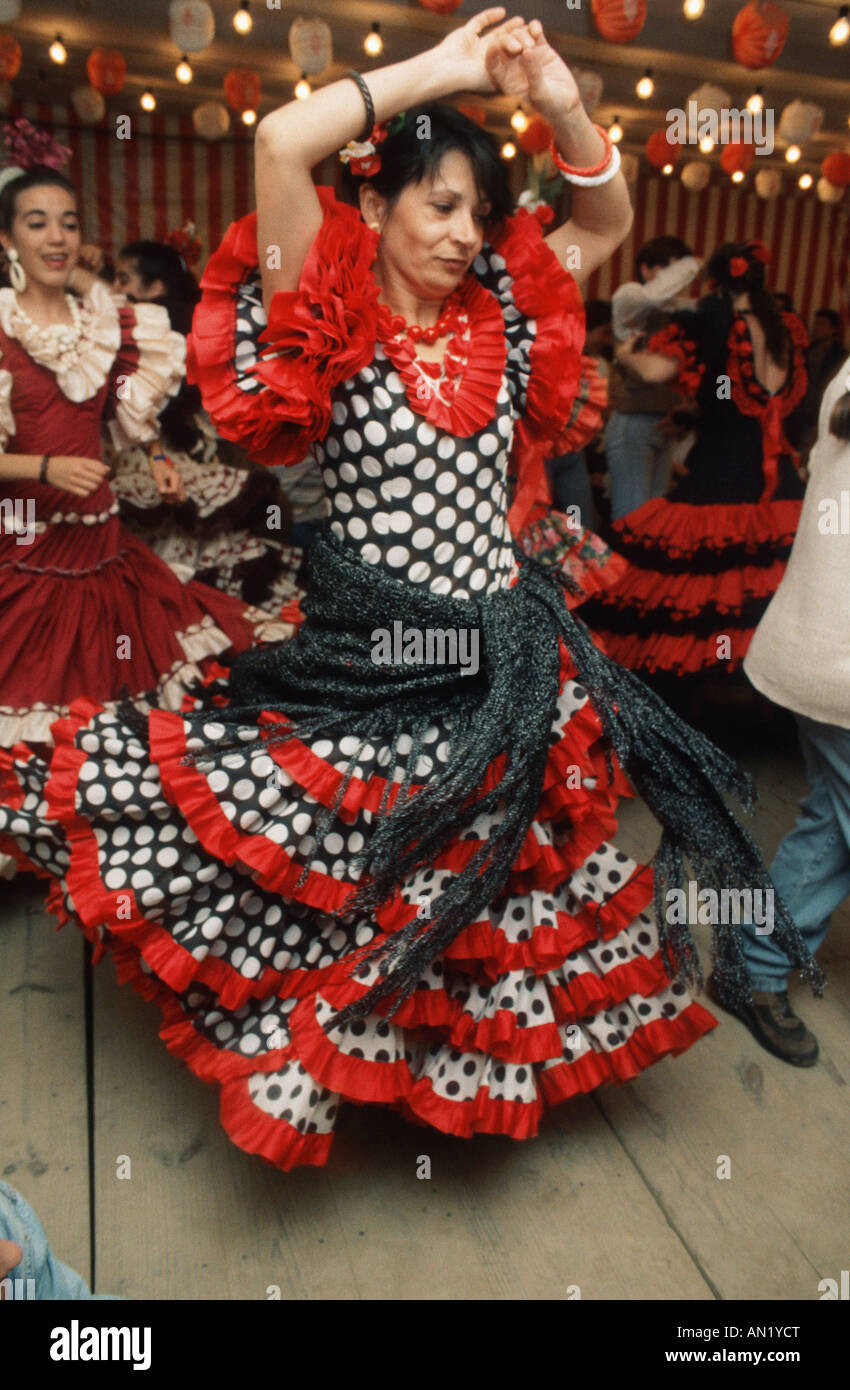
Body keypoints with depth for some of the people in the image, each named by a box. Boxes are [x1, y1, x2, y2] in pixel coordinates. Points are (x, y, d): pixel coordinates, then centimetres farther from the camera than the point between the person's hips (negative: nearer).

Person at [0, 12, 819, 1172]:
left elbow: (611, 218, 19)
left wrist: (562, 105, 3)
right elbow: (281, 142, -20)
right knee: (332, 890, 8)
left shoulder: (502, 316, 8)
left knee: (503, 884, 20)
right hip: (368, 667, -5)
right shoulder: (330, 319, -6)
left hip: (509, 667, 6)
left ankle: (476, 1063, 46)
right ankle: (326, 1067, 35)